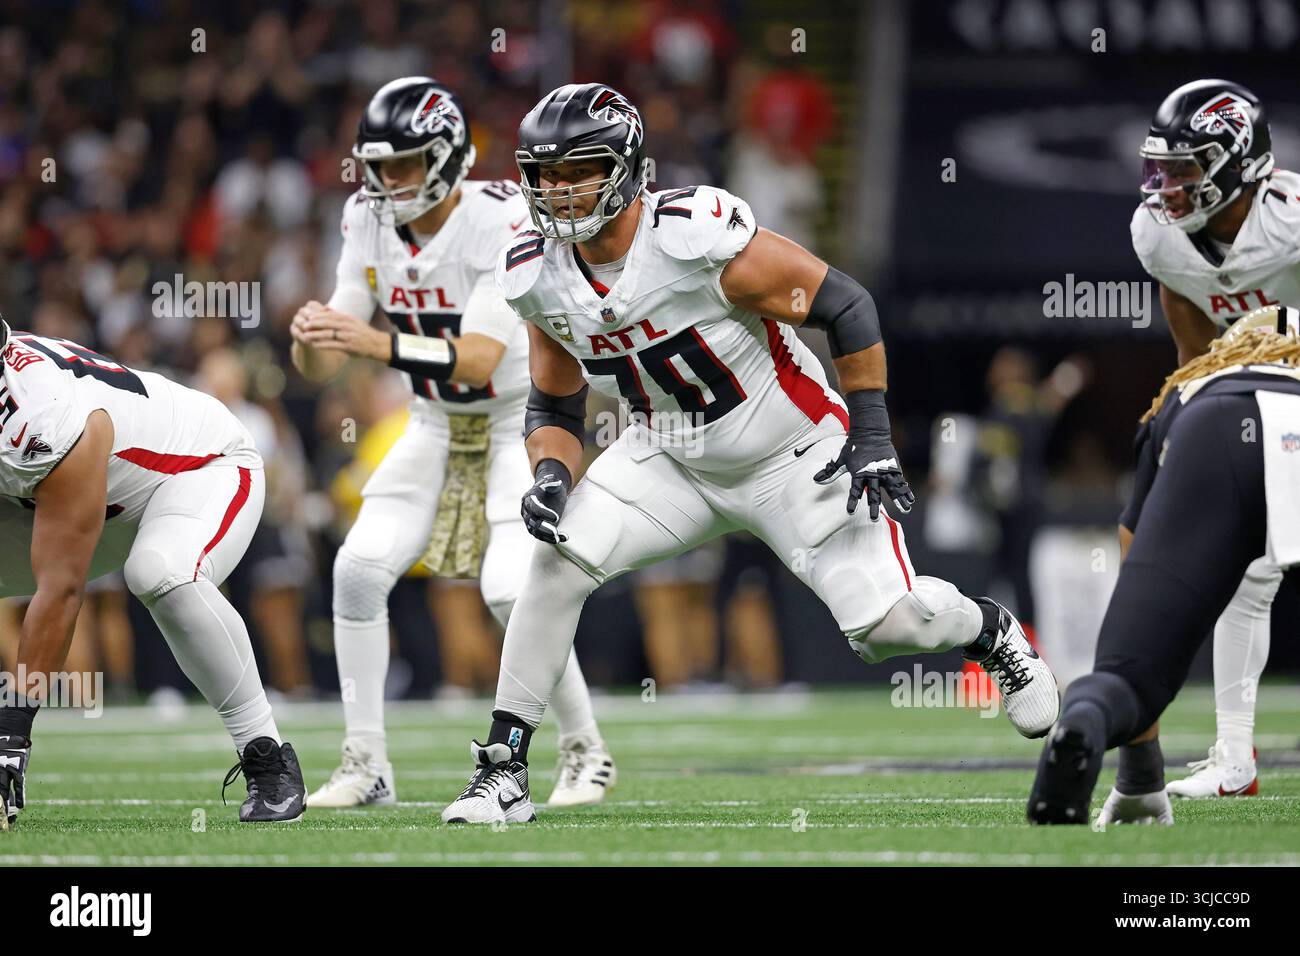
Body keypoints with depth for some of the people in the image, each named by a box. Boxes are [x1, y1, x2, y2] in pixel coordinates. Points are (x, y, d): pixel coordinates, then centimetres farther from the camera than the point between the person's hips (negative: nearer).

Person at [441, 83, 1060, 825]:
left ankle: (991, 632, 26)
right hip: (672, 460, 5)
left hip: (793, 455, -5)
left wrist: (873, 438, -19)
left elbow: (845, 305, -20)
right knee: (559, 561, -16)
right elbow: (554, 408, 6)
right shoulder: (539, 277, -9)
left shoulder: (698, 239, -29)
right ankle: (503, 769, -8)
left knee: (886, 621, -11)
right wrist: (551, 477, -16)